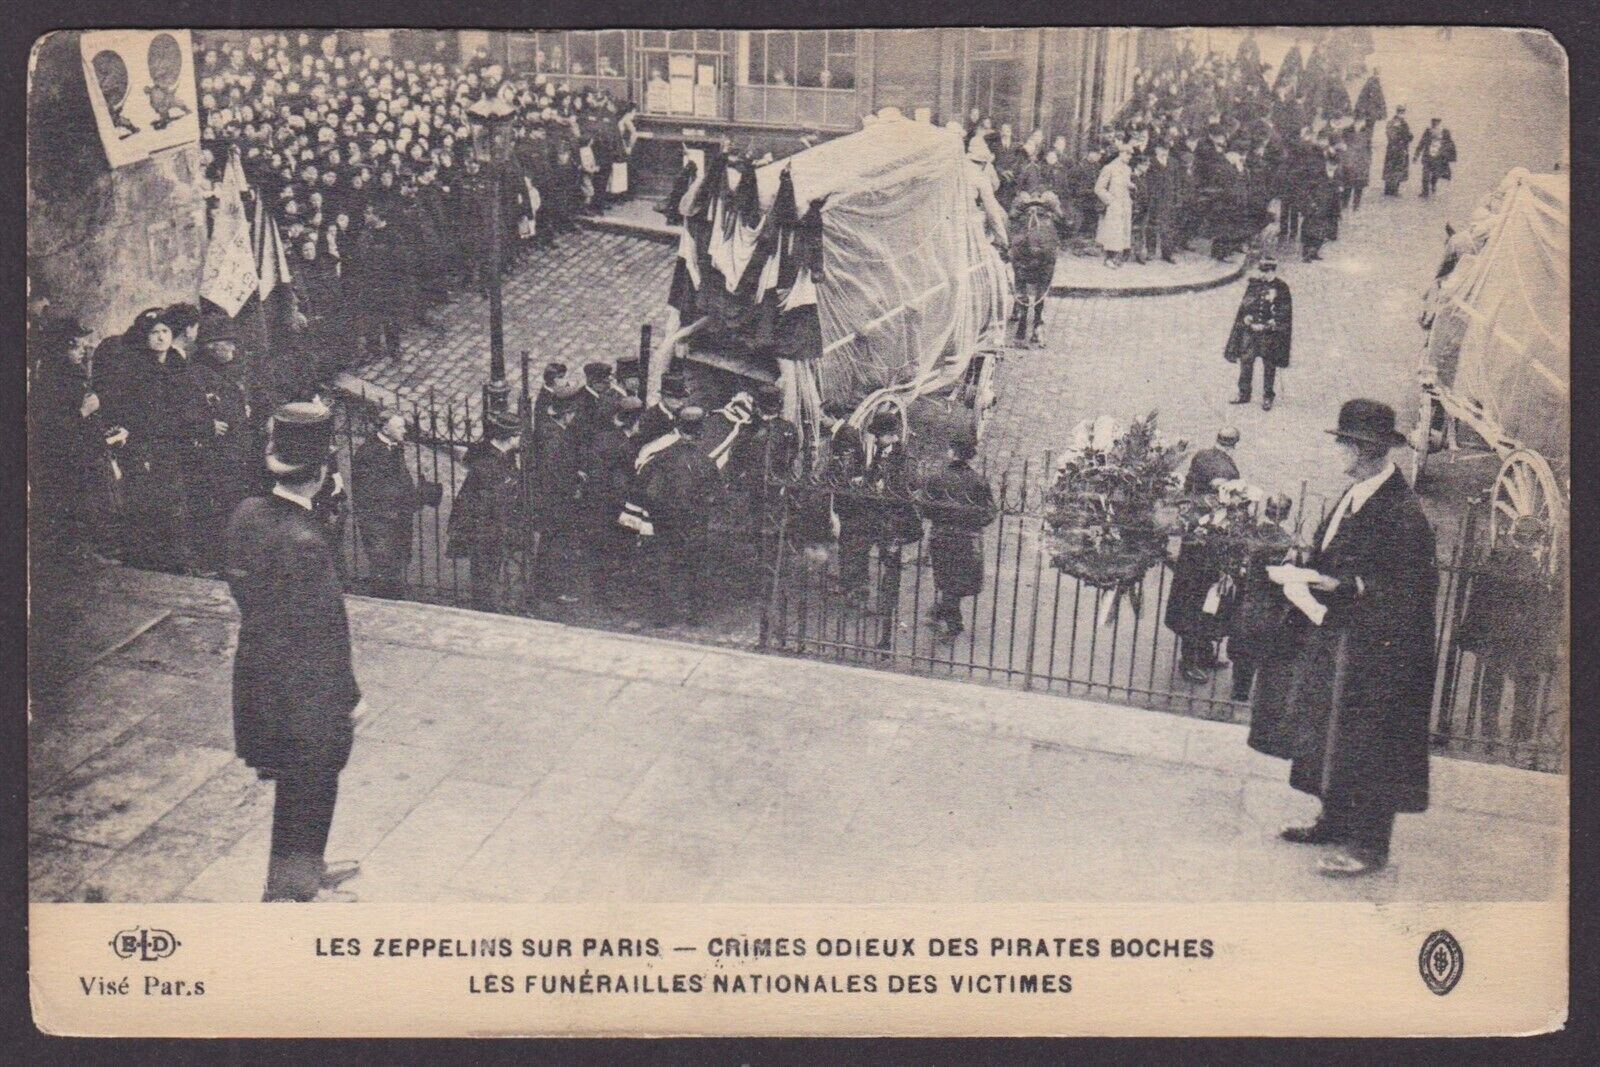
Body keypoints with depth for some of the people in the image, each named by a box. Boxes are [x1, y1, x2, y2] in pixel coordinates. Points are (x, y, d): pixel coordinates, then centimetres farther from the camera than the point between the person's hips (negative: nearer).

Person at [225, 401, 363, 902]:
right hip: (303, 689, -8)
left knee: (295, 785, 25)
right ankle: (293, 887, 28)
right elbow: (322, 634, -22)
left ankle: (305, 867, 44)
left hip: (256, 670, 8)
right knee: (307, 789, 12)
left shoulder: (247, 514, -6)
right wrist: (349, 696, -12)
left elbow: (240, 588, 9)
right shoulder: (305, 543, -30)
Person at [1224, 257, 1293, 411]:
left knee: (1269, 365, 3)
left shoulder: (1281, 288, -6)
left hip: (1269, 333, -4)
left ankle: (1268, 398, 13)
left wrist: (1266, 326, -13)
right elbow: (1245, 305, 11)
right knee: (1246, 361, 5)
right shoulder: (1253, 284, 5)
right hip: (1250, 330, 4)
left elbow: (1284, 313, -7)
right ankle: (1244, 394, 17)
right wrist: (1247, 320, -5)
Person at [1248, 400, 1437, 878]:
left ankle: (1368, 844, 11)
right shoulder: (1354, 495, 8)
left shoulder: (1403, 511, -20)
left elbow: (1407, 587, -20)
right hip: (1335, 636, 9)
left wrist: (1347, 586, -26)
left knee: (1366, 746, 0)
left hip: (1376, 648, -9)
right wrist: (1308, 574, 5)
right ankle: (1335, 823, 31)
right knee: (1327, 735, 17)